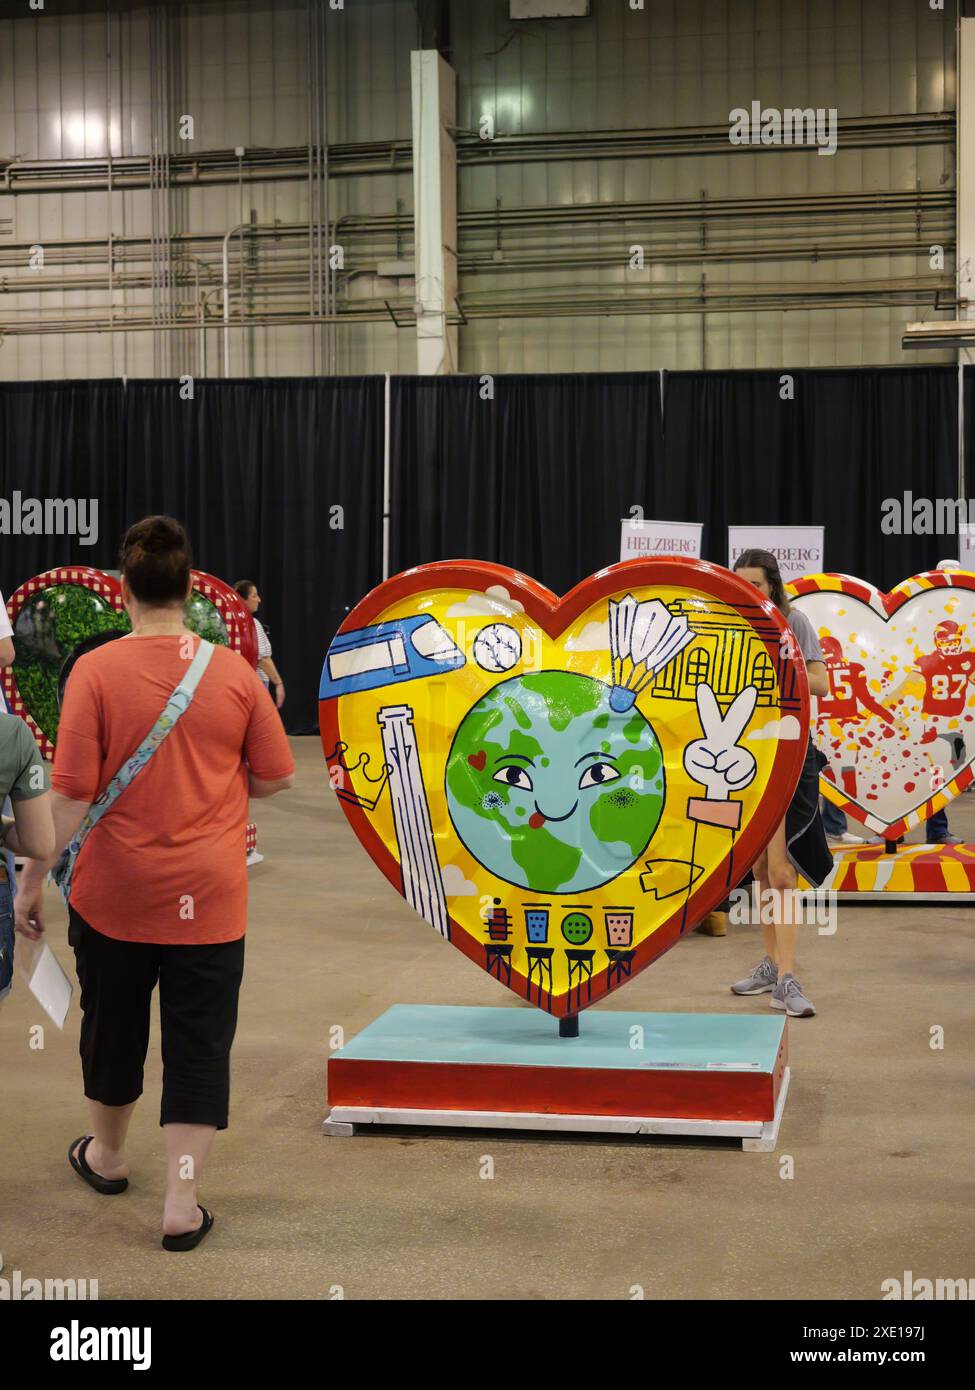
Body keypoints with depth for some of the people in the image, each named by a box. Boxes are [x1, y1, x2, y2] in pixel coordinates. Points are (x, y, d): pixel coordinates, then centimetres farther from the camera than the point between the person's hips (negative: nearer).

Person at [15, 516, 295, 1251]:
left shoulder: (96, 670, -12)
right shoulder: (233, 671, -6)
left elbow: (71, 794, -12)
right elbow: (276, 777, 1)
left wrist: (33, 879, -2)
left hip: (115, 893, 0)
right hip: (208, 898, 0)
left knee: (114, 1027, 20)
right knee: (199, 1044, 8)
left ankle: (107, 1156, 42)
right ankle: (181, 1204, 8)